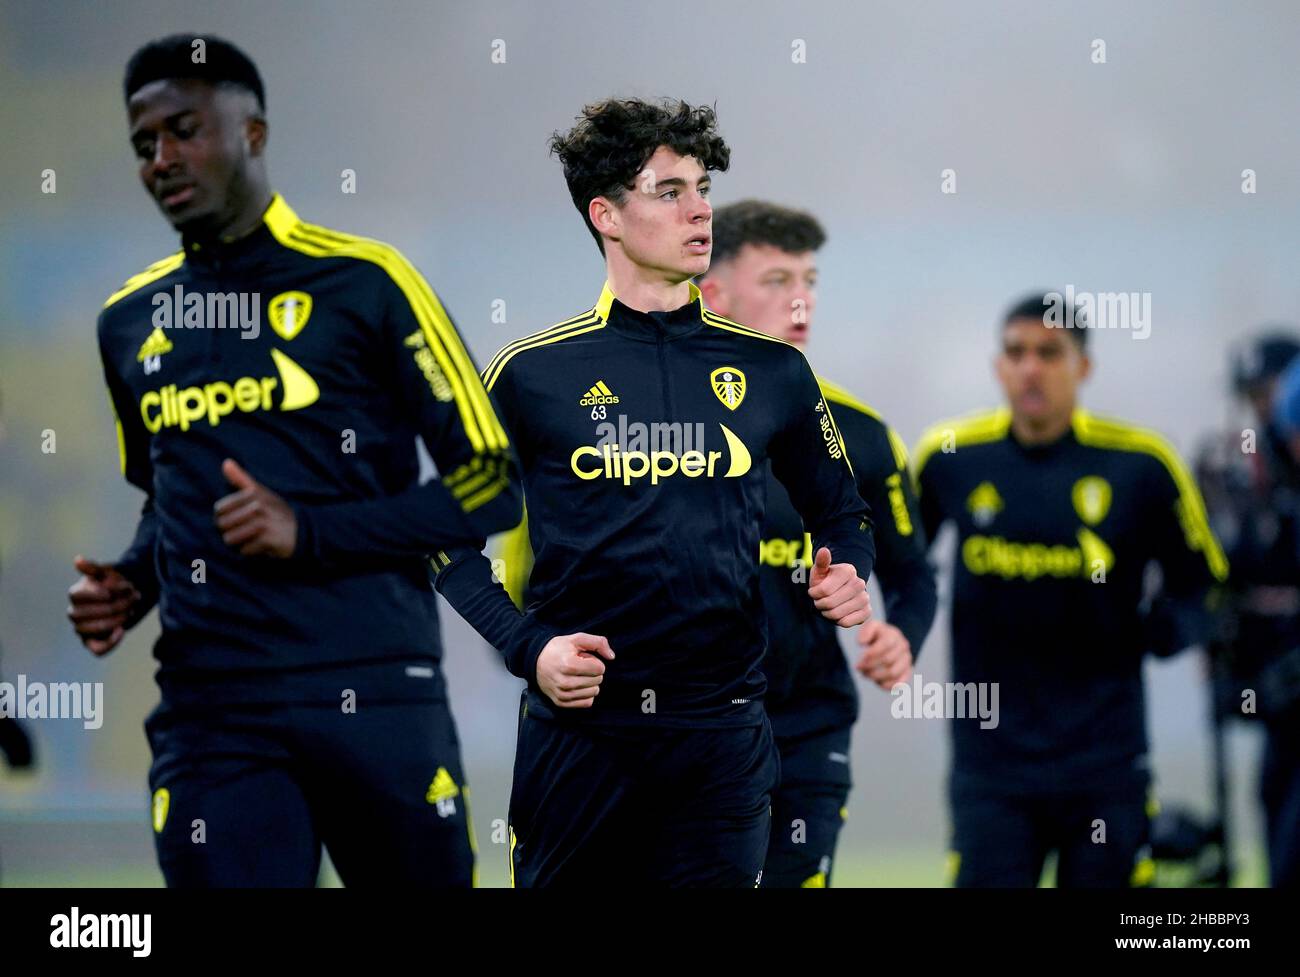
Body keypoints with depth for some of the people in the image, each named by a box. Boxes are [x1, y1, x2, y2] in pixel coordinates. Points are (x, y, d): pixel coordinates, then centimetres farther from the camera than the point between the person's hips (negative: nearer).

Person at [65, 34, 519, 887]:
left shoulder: (362, 283, 0)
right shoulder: (130, 322, 15)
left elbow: (491, 485, -2)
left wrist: (309, 531, -13)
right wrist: (134, 583, 8)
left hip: (374, 691, -3)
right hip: (209, 712, 3)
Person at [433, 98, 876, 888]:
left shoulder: (771, 370, 7)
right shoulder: (533, 373, 1)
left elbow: (839, 511, 19)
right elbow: (455, 539, 5)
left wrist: (848, 577, -3)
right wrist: (528, 645, -9)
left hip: (722, 734, 1)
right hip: (577, 730, -1)